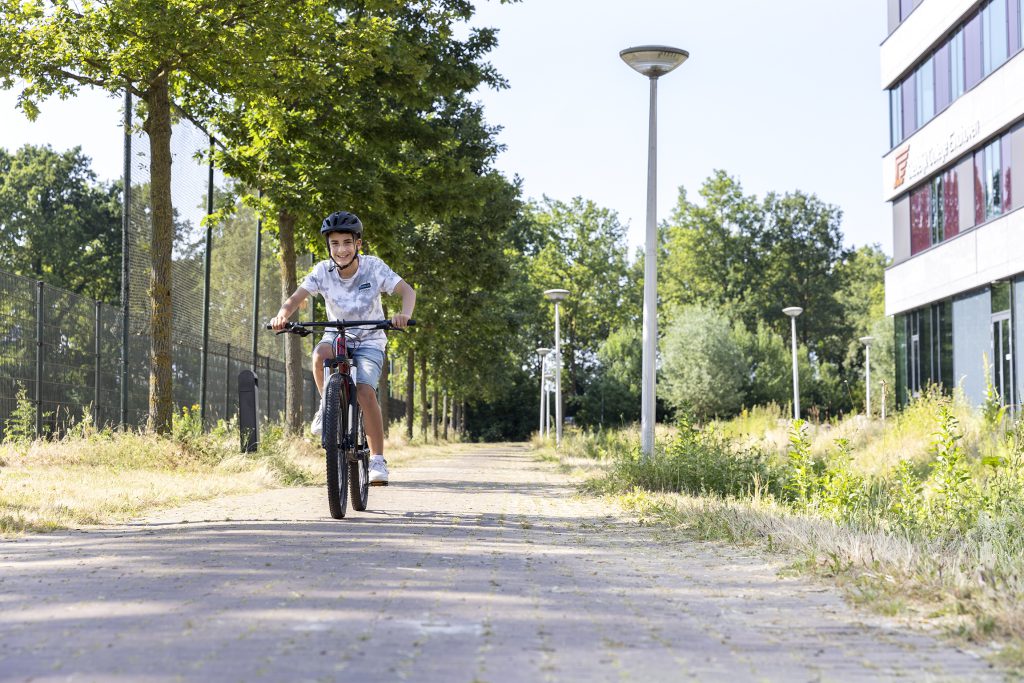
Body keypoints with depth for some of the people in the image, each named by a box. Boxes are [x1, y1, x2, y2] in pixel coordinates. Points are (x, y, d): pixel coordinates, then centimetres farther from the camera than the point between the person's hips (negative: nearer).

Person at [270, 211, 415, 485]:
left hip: (369, 341, -1)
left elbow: (408, 291, -20)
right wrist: (282, 315, -41)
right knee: (320, 355, -35)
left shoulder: (373, 266, -18)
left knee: (365, 392, -24)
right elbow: (295, 298, -18)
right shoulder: (323, 270, -14)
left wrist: (404, 315, -42)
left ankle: (378, 459, -12)